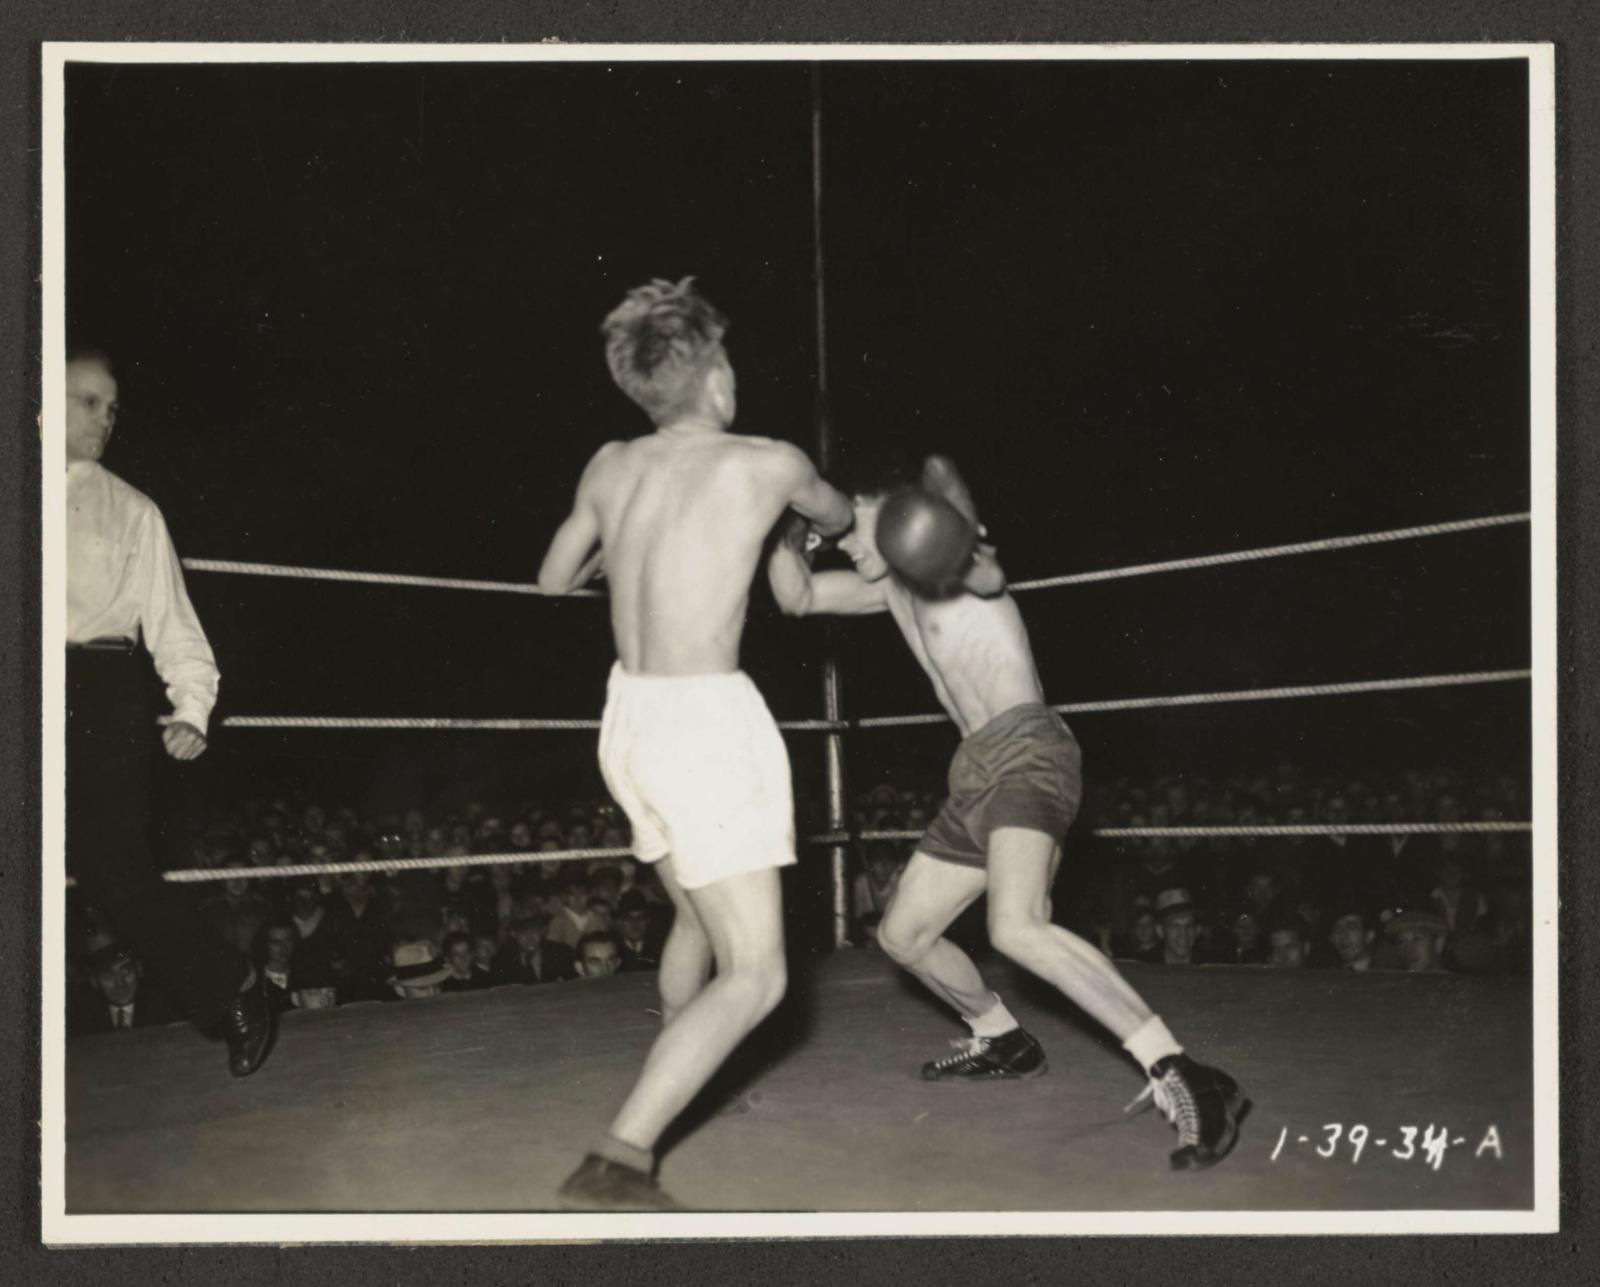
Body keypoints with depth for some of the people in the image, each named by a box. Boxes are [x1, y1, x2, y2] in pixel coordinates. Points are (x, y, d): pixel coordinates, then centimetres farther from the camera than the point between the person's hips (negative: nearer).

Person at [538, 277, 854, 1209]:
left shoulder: (610, 469, 5)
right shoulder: (768, 464, -8)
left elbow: (555, 580, 21)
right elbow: (840, 519, 16)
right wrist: (827, 510, 40)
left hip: (632, 715, 7)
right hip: (707, 723, -7)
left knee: (701, 918, 29)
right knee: (755, 977, -4)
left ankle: (672, 1086, 48)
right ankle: (615, 1160, -14)